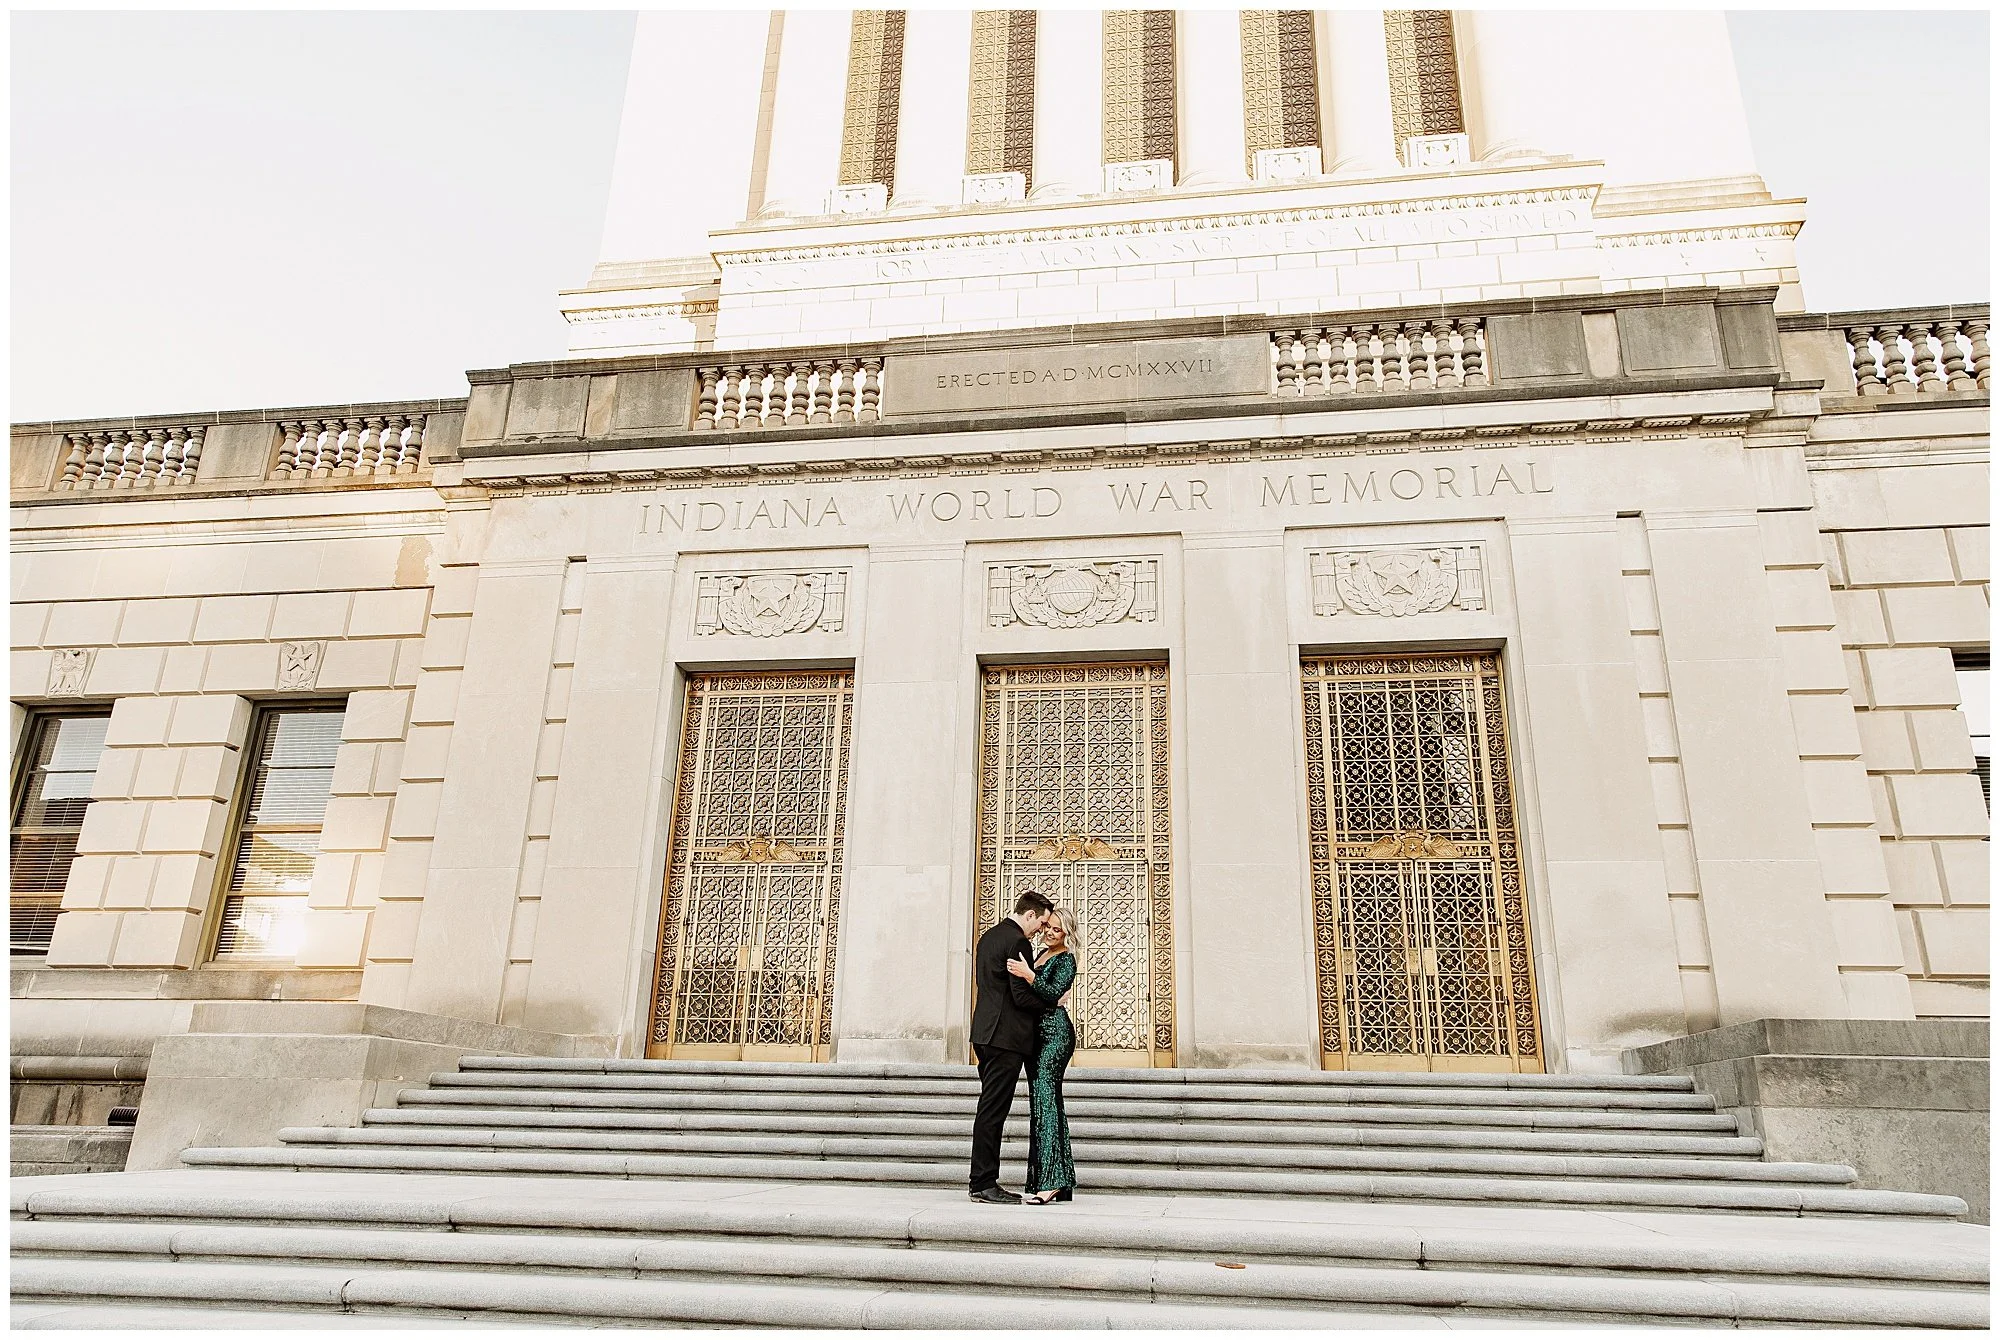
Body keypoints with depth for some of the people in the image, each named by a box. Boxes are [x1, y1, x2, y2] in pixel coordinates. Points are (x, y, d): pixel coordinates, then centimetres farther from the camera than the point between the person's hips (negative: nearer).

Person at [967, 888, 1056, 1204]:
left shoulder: (989, 937, 15)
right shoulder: (1017, 942, -14)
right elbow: (1022, 997, -18)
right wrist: (1052, 1004, -1)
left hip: (984, 1033, 10)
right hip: (1005, 1036, -10)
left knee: (990, 1108, 12)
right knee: (993, 1110, -6)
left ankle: (984, 1181, 15)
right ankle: (984, 1184, -2)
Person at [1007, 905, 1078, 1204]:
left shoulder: (1066, 959, -6)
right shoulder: (1042, 954, 19)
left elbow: (1053, 993, -21)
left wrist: (1029, 976, -31)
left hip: (1055, 1033, -9)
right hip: (1036, 1033, 9)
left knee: (1044, 1097, -16)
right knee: (1044, 1099, 7)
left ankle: (1050, 1181, -20)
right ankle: (1060, 1179, 11)